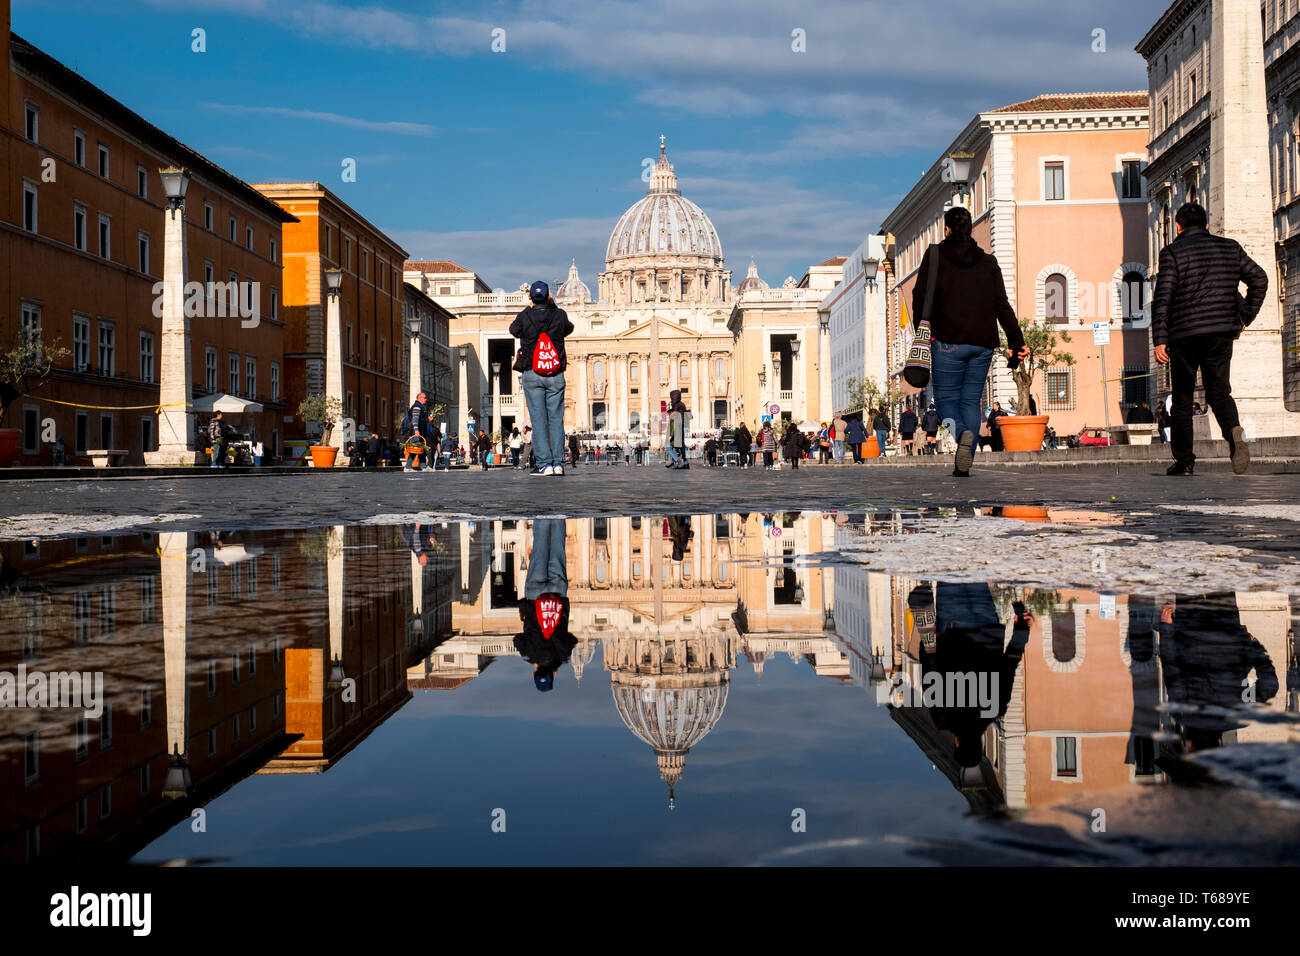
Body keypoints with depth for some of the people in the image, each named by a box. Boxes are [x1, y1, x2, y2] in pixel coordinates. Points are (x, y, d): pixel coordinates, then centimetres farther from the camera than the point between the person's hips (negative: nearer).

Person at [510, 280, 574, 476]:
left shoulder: (524, 317, -6)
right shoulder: (559, 315, -2)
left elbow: (514, 330, 16)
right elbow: (569, 328, 21)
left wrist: (529, 308, 19)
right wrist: (553, 305, 25)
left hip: (532, 375, -1)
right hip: (556, 375, 2)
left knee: (538, 420, -1)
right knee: (556, 419, 5)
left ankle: (544, 463, -6)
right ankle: (558, 462, 0)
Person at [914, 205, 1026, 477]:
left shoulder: (934, 255, 2)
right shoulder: (988, 262, 10)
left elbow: (920, 297, -1)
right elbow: (1002, 305, 4)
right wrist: (1016, 341, 4)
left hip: (948, 341, -3)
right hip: (982, 343, 3)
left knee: (946, 398, 3)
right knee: (971, 400, 8)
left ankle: (961, 432, -30)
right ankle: (964, 464, -1)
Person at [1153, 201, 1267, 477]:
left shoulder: (1172, 252, -2)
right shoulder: (1230, 247, 10)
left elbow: (1162, 298, -10)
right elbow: (1259, 279, 5)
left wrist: (1159, 340, -10)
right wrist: (1244, 318, 10)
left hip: (1184, 334, -3)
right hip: (1222, 333, 3)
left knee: (1182, 398, 10)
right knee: (1219, 392, 7)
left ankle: (1184, 461, 11)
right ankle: (1234, 431, -25)